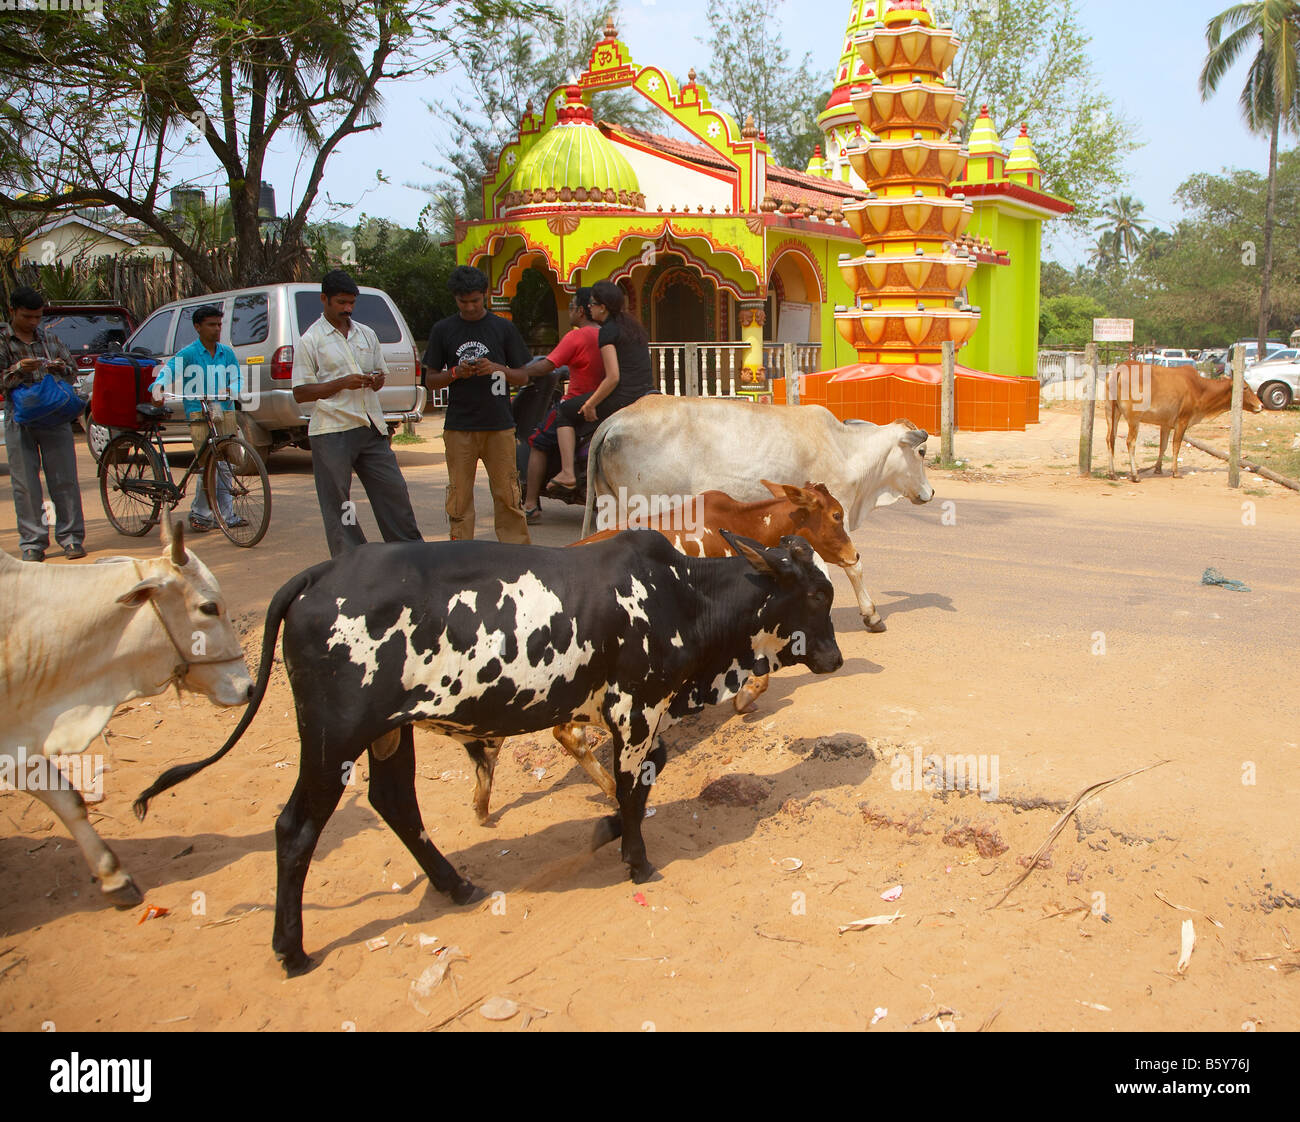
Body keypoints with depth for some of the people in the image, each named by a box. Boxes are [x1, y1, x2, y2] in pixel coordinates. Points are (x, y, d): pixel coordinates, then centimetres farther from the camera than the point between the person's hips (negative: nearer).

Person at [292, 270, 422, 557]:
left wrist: (376, 380, 0)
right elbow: (300, 393, -5)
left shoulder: (367, 335, 14)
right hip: (332, 431, -5)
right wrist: (342, 383, -16)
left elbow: (381, 373, 25)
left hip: (371, 428, 5)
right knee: (337, 503, 1)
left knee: (394, 490, 7)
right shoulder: (310, 341, -2)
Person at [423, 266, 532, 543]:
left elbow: (523, 377, 9)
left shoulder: (504, 328, 7)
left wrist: (497, 368, -11)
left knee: (507, 495, 0)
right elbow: (431, 379, 10)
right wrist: (456, 372, -9)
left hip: (499, 425, 0)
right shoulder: (443, 330, 8)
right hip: (459, 426, 1)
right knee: (459, 497, 1)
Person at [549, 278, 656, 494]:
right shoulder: (633, 325, 15)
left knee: (565, 412, 7)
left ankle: (567, 473, -2)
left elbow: (613, 377, -19)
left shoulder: (608, 331, -11)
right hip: (646, 393, 9)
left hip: (622, 398, -9)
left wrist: (591, 404, -11)